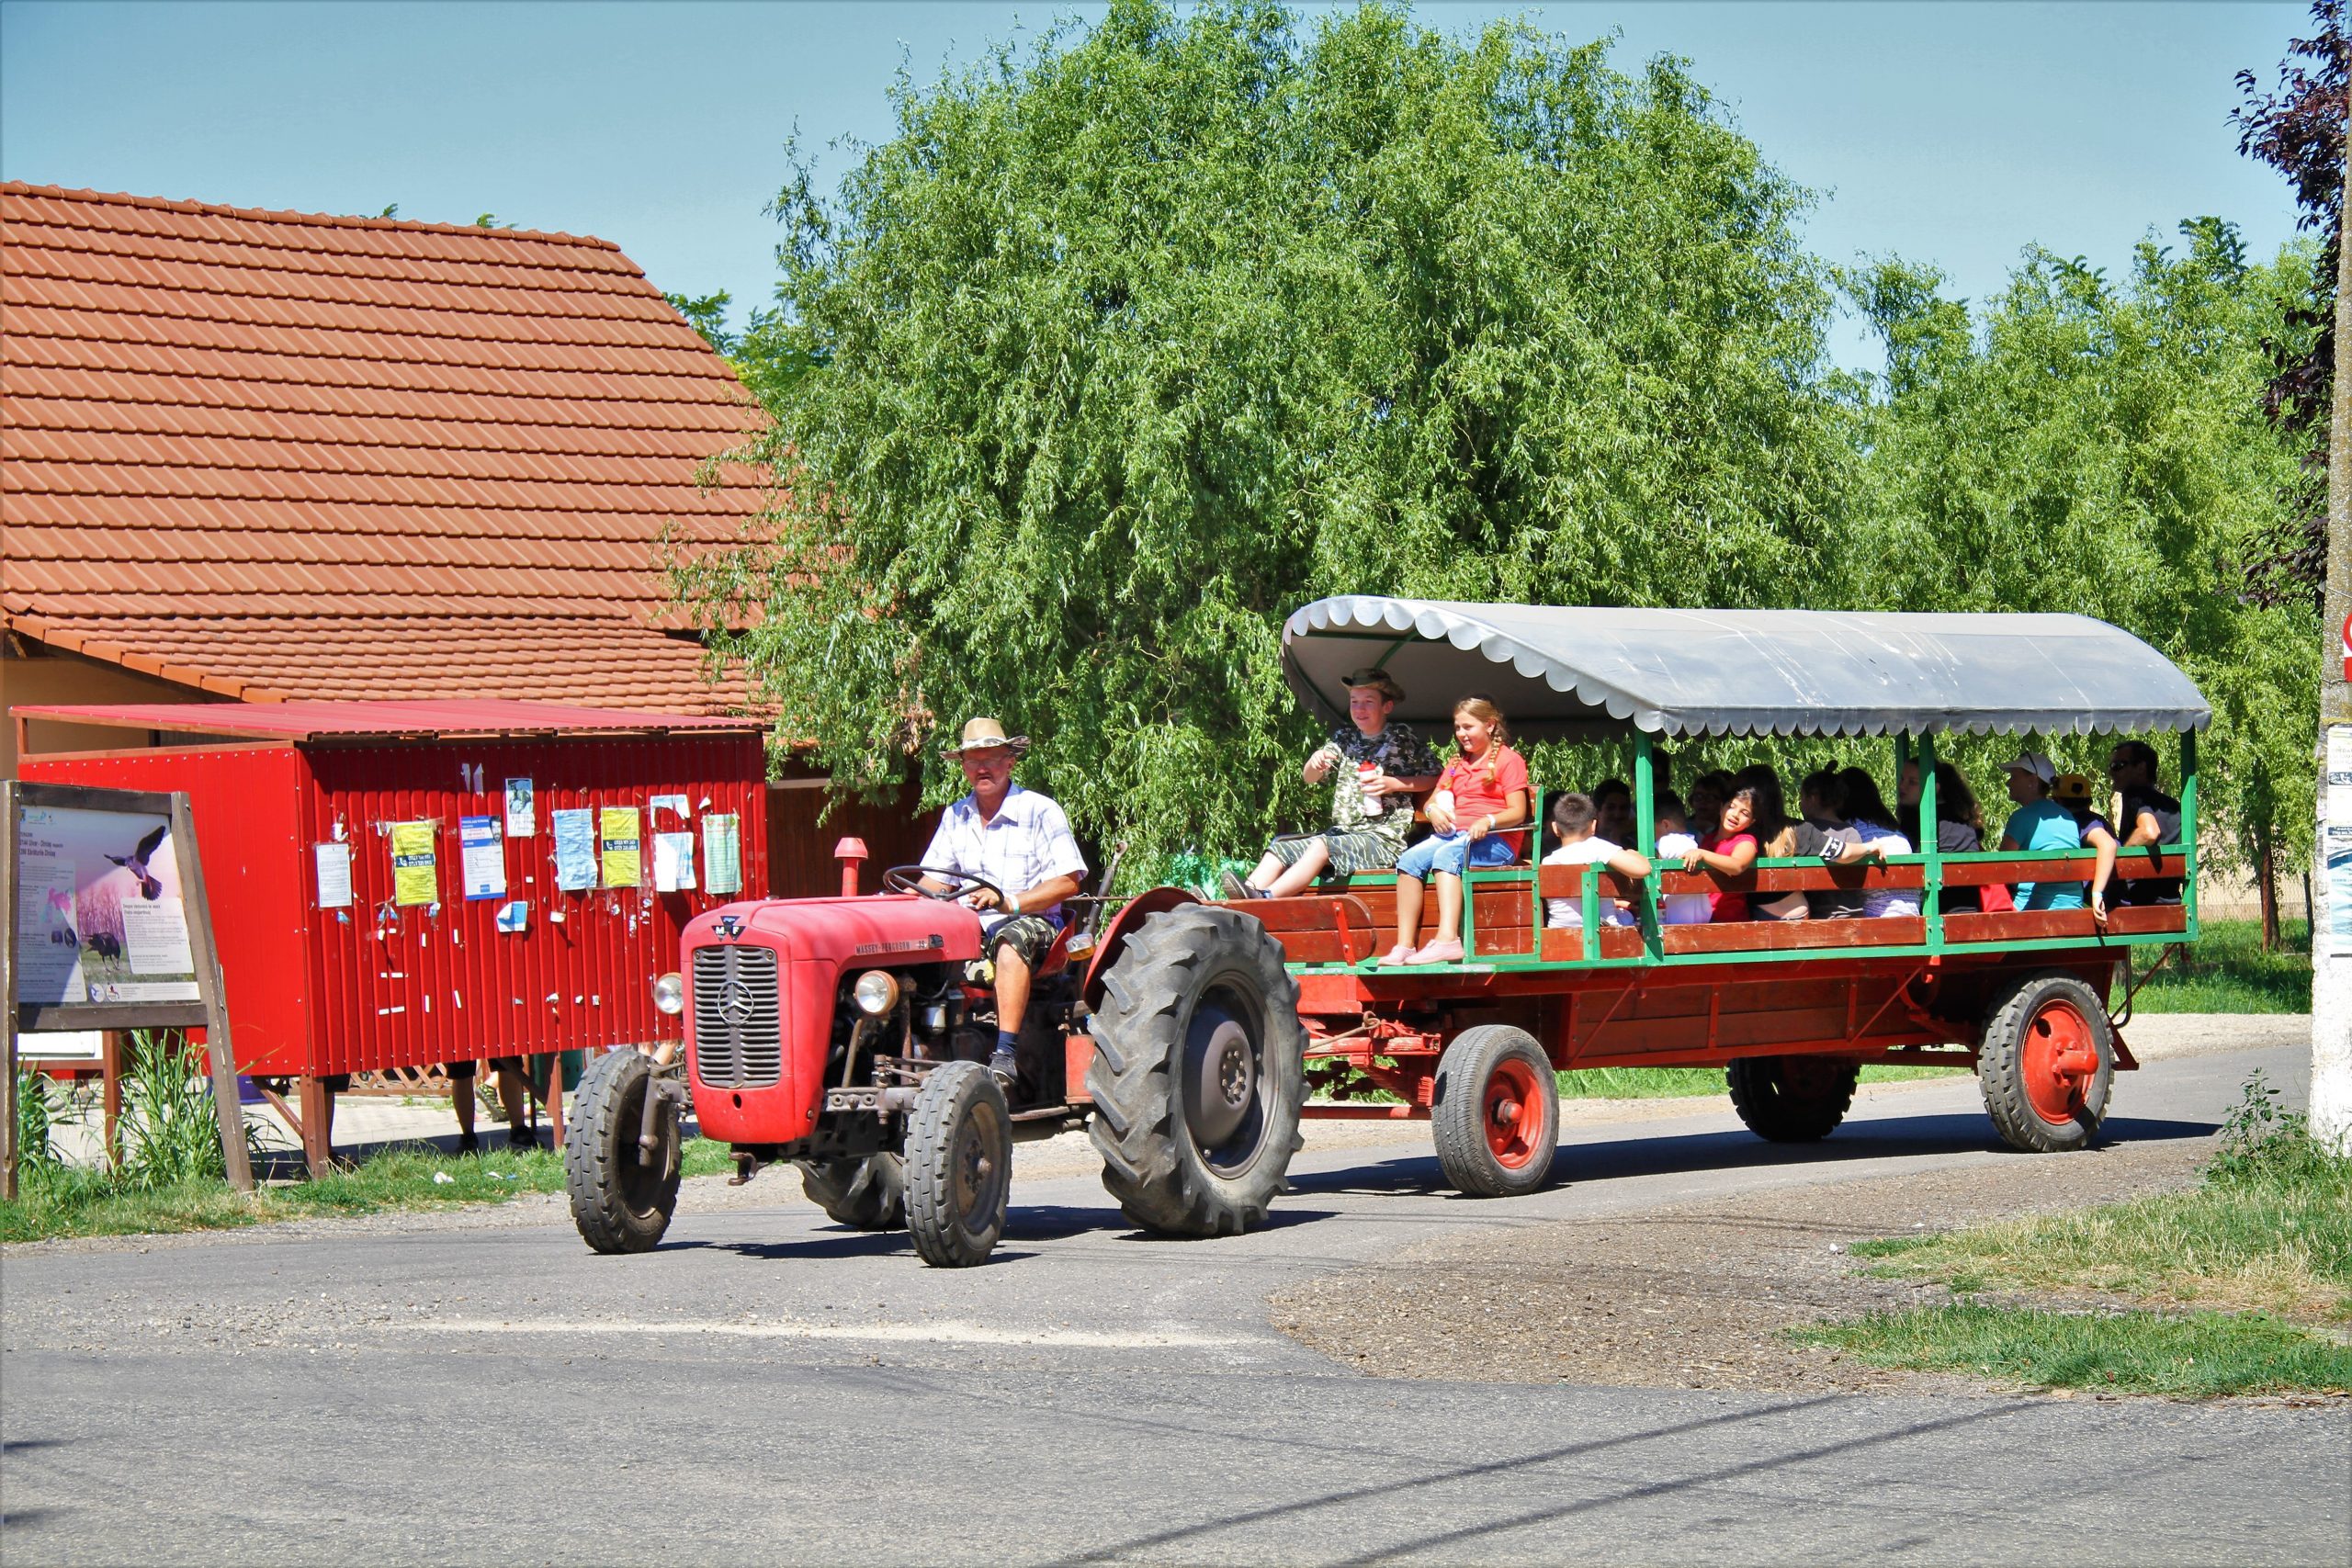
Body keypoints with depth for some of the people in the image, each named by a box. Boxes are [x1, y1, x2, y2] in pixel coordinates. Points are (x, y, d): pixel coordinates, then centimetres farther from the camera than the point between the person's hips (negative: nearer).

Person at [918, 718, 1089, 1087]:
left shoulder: (1040, 811, -3)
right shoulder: (955, 817, 15)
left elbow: (1068, 881, -9)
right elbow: (934, 880, 13)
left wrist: (1009, 903, -22)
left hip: (1032, 920, -5)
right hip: (970, 926, 5)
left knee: (1011, 942, -41)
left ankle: (1005, 1055, -49)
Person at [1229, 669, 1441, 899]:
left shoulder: (1402, 738, 3)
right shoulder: (1345, 737, 16)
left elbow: (1435, 779, 2)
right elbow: (1309, 777, 12)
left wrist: (1392, 784, -10)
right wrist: (1315, 763, -12)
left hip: (1383, 838, -7)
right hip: (1341, 832, 7)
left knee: (1321, 846, -32)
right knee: (1282, 848, -14)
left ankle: (1265, 897, -47)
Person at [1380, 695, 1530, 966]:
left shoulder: (1509, 760, 5)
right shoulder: (1456, 764, 28)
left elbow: (1518, 812, -5)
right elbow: (1433, 800, 27)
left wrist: (1488, 821, -25)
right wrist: (1434, 810, 1)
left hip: (1493, 841, -7)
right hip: (1453, 836, 7)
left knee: (1446, 855, -37)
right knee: (1409, 860, -22)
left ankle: (1447, 940, -53)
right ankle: (1404, 945, -31)